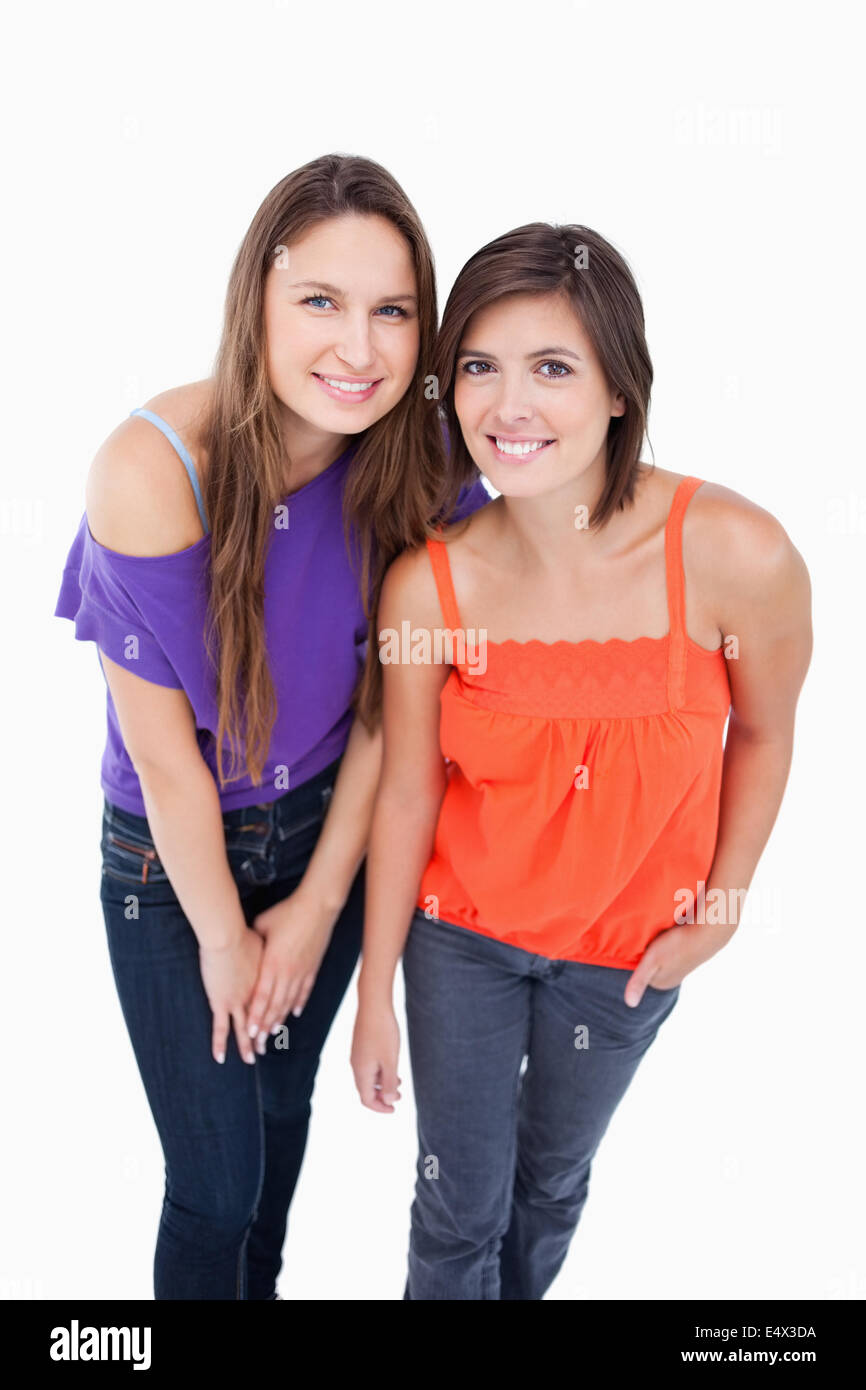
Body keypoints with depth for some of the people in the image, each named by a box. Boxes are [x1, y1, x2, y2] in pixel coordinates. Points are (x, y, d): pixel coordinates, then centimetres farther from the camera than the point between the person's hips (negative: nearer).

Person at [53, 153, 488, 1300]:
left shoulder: (411, 460, -16)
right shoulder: (153, 466, -29)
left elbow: (381, 701, -7)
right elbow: (165, 752, -21)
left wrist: (319, 903, -4)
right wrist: (224, 938, -9)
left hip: (326, 833, 4)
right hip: (174, 864, -4)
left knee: (285, 1101, 26)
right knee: (217, 1181, 7)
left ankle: (264, 1286, 55)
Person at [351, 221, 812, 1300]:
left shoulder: (736, 553, -26)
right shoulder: (427, 585, -22)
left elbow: (763, 735, -7)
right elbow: (407, 793, -10)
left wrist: (717, 918, -1)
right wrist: (375, 991, -1)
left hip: (627, 950, 1)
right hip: (461, 932, 0)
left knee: (554, 1175, 27)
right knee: (459, 1207, 15)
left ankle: (523, 1289, 59)